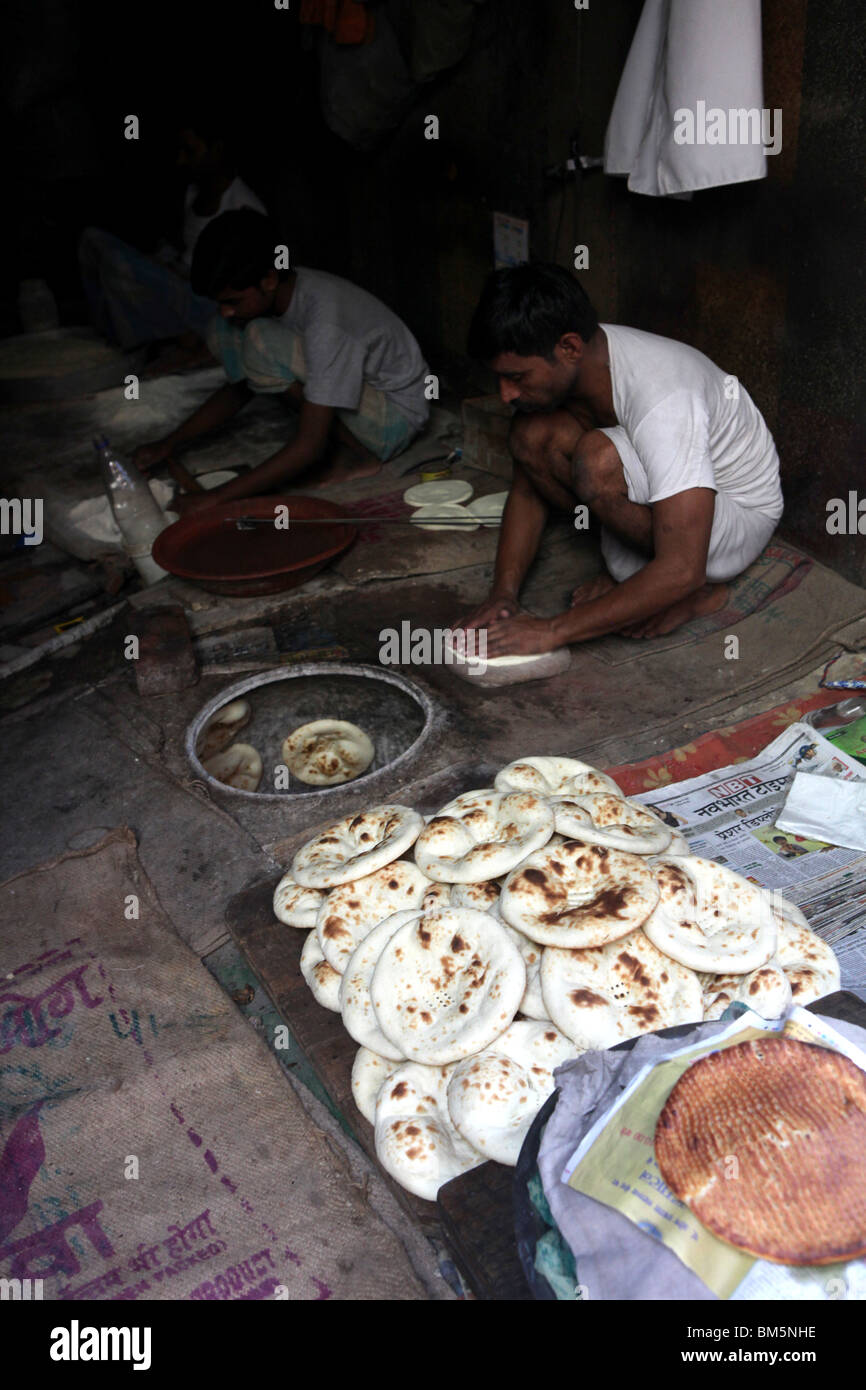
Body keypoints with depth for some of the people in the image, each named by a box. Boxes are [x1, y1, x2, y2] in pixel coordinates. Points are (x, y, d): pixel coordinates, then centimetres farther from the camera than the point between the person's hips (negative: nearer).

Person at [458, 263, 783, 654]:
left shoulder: (664, 399, -36)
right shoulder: (559, 366, -14)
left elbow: (681, 572, -39)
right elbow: (527, 490, -3)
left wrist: (552, 631, -37)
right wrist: (503, 593, -17)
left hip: (738, 515, -7)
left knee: (598, 458, -35)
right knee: (532, 431, -17)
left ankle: (700, 591, -11)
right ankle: (631, 570, -4)